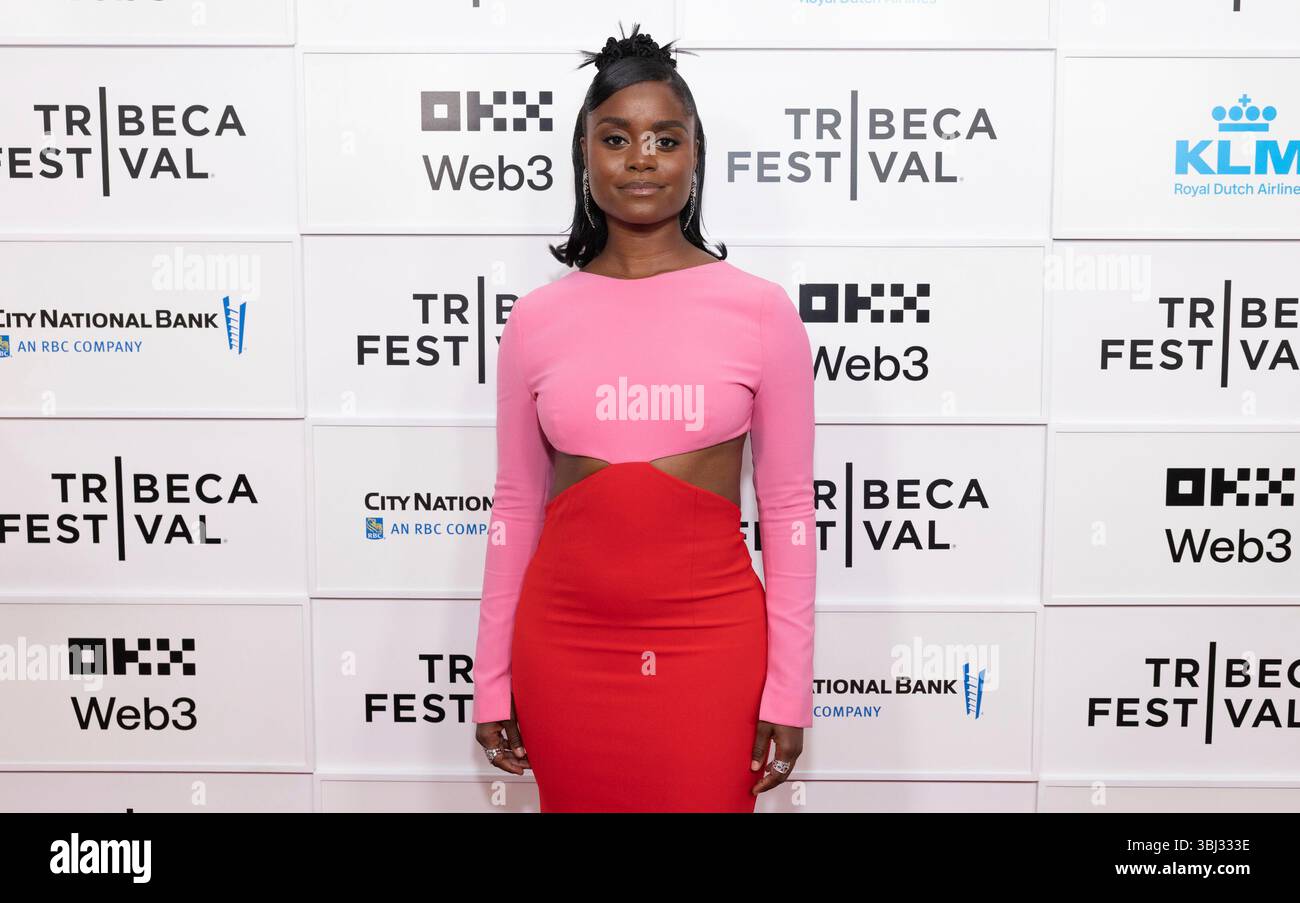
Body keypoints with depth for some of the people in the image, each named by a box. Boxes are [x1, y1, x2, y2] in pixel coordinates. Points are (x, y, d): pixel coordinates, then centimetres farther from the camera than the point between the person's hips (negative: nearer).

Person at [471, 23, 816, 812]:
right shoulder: (538, 319, 1)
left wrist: (789, 687, -2)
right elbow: (516, 507, 6)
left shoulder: (760, 310, -4)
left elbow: (788, 509, -2)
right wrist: (493, 679, 7)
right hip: (565, 644, 2)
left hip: (710, 643, -1)